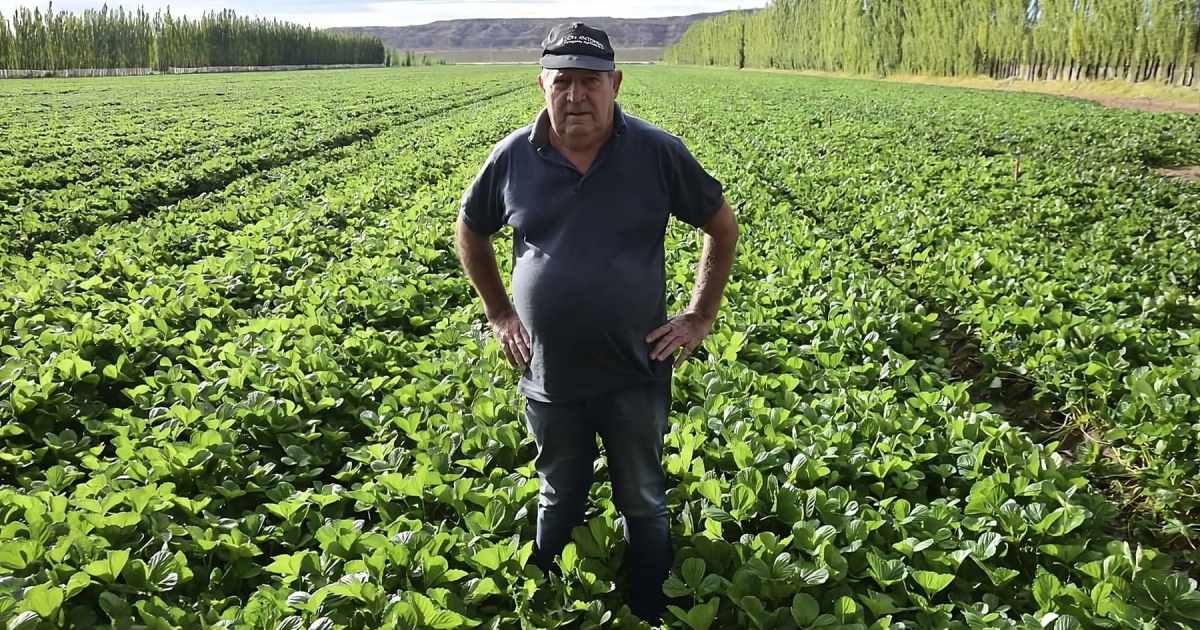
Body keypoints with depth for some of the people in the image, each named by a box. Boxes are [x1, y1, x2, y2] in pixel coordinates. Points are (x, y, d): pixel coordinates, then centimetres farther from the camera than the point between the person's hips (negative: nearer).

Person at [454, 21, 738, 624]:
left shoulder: (658, 153, -10)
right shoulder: (513, 157, -5)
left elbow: (723, 226, 3)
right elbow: (469, 233, 12)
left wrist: (700, 317, -1)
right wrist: (498, 314, 7)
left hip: (635, 373, -1)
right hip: (548, 374, 2)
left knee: (644, 506, 16)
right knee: (559, 503, 21)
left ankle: (650, 614, 39)